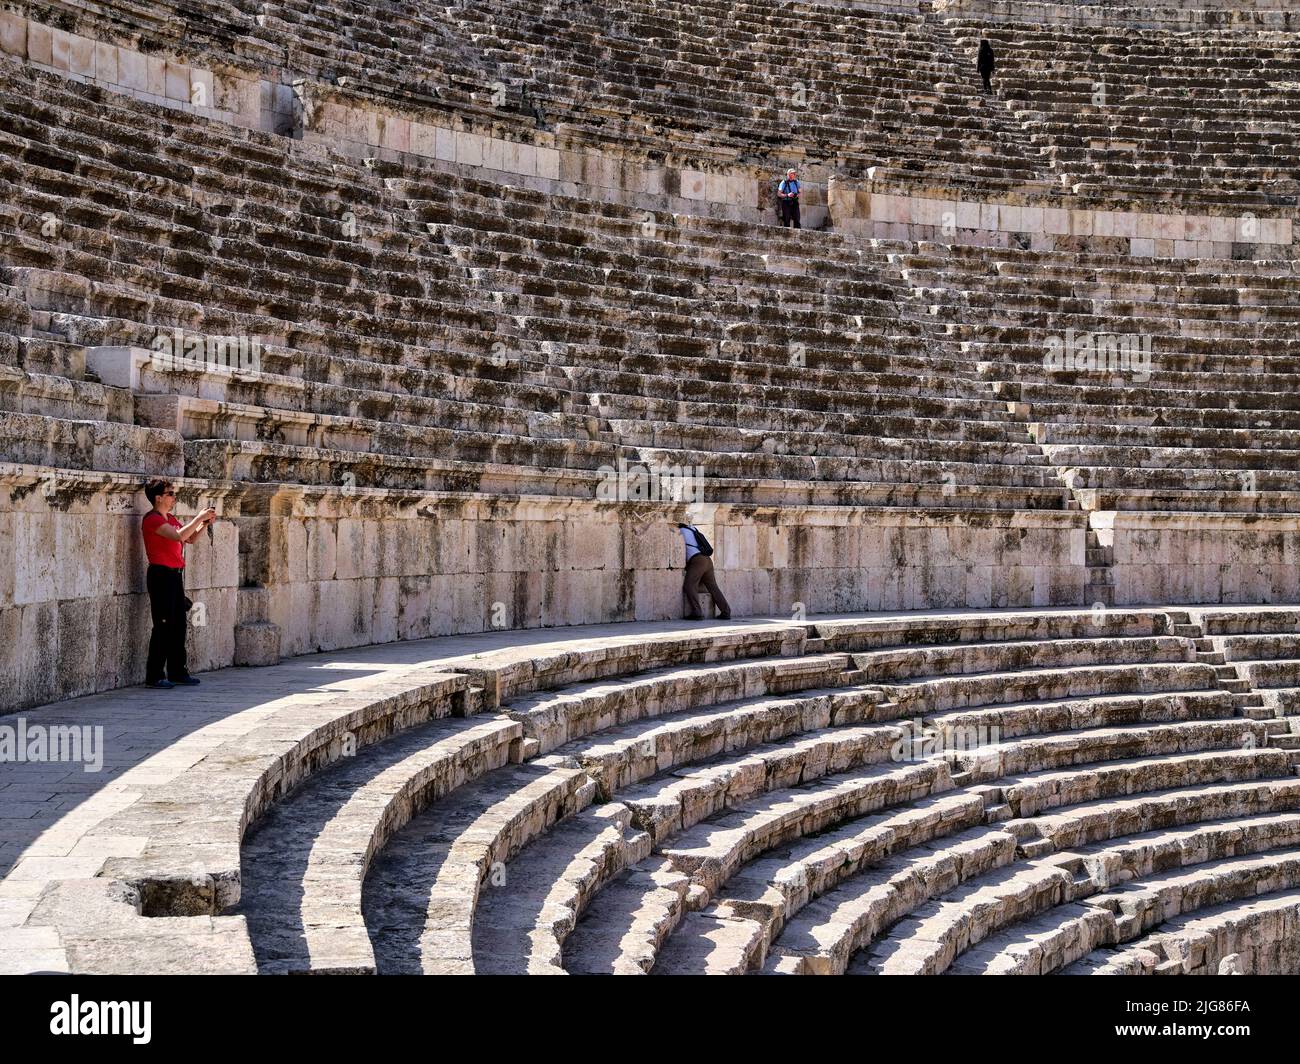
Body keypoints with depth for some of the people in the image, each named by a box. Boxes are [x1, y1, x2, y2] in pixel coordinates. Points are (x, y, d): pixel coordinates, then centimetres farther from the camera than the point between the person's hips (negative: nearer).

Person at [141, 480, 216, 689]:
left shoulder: (171, 519, 17)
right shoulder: (152, 519, -13)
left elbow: (190, 538, 22)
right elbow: (178, 536, -25)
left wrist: (205, 524, 7)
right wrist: (199, 518, -16)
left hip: (175, 575, 9)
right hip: (161, 575, -9)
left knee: (178, 626, 11)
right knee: (163, 626, -7)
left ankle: (177, 672, 18)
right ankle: (154, 677, -2)